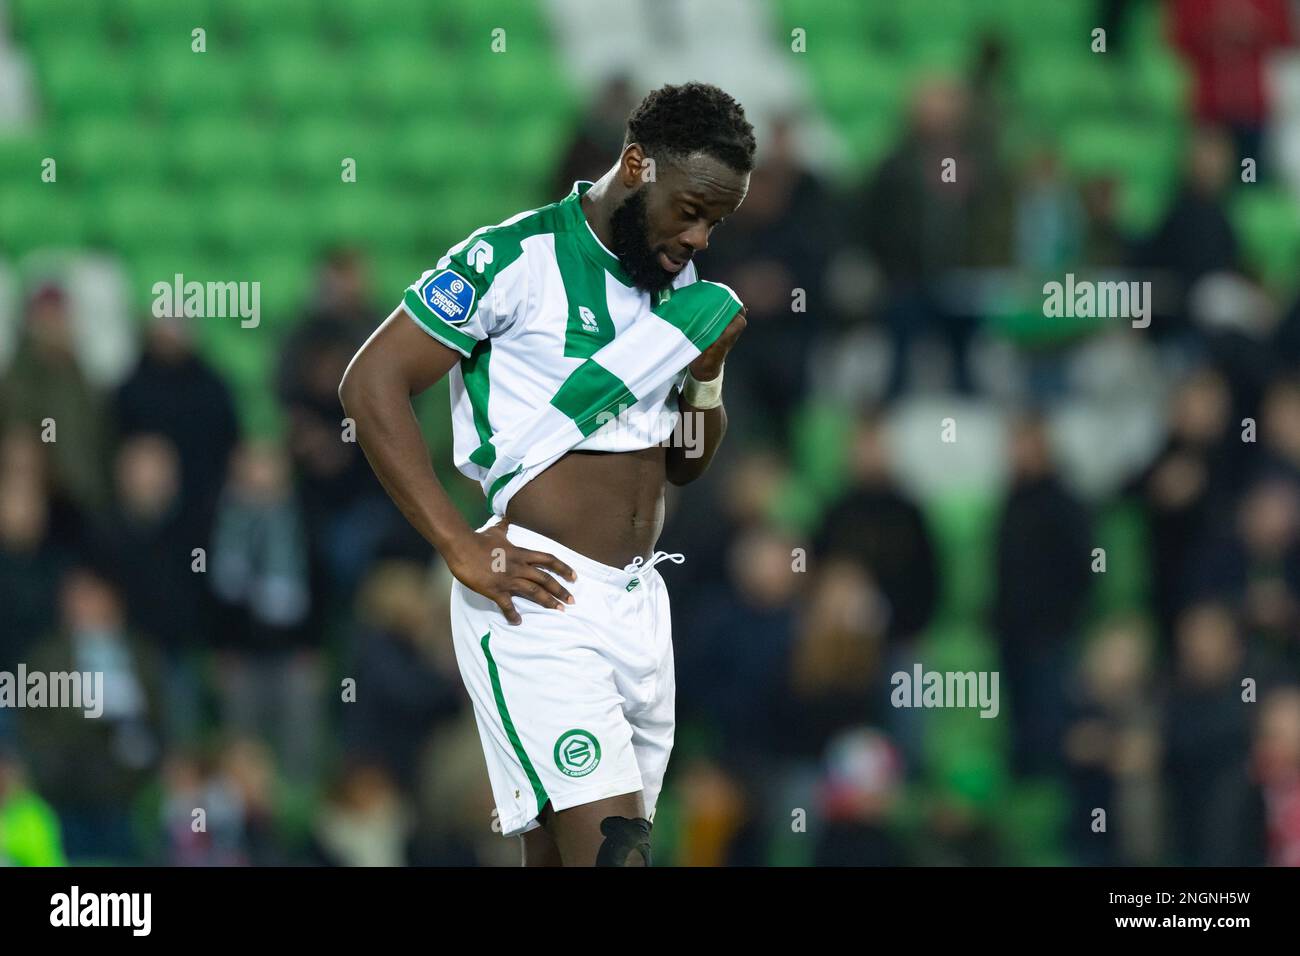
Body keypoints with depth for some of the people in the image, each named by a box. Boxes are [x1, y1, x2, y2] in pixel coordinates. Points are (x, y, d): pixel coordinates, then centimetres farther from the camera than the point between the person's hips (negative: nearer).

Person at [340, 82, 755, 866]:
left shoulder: (679, 288, 14)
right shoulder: (515, 260, -9)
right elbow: (372, 384, -11)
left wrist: (709, 369, 3)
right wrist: (462, 550, -15)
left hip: (641, 602, 7)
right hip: (542, 601, -7)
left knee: (561, 853, 8)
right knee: (613, 848, -20)